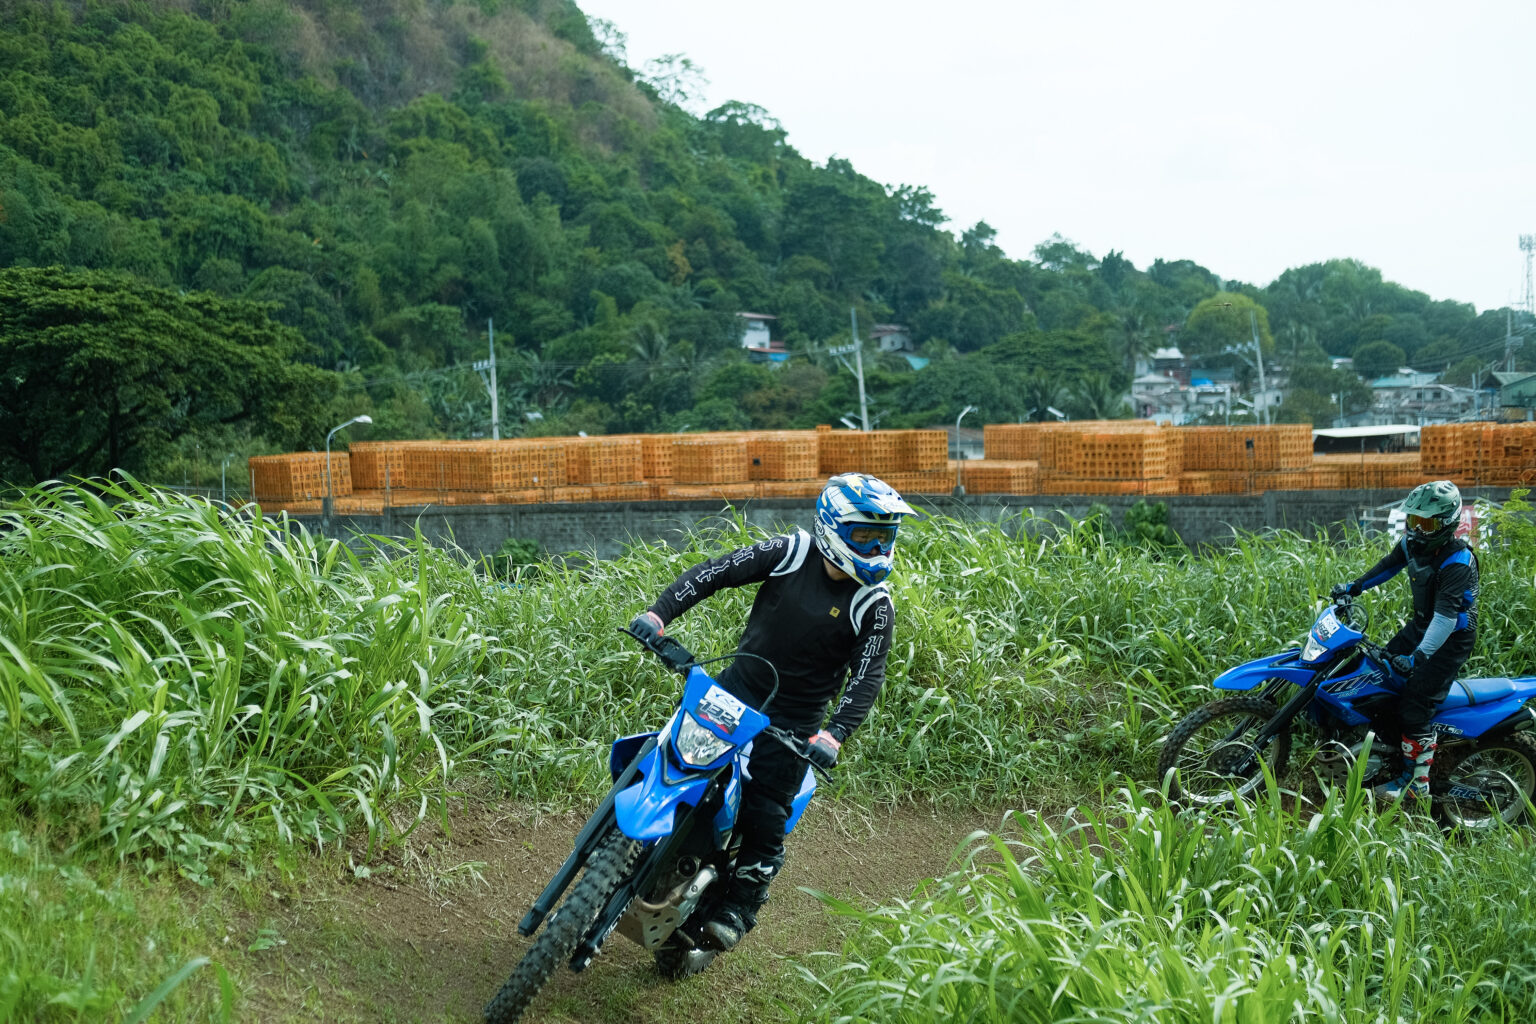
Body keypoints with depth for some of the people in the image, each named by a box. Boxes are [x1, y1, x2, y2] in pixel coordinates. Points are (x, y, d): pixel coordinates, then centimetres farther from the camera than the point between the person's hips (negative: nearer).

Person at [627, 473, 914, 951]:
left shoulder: (875, 606, -11)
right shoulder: (792, 553, -7)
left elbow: (867, 678, -12)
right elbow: (716, 571, -7)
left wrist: (834, 735, -27)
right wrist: (658, 613, -19)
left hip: (794, 720, -2)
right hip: (735, 688, 2)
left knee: (763, 819, -5)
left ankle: (737, 910, 15)